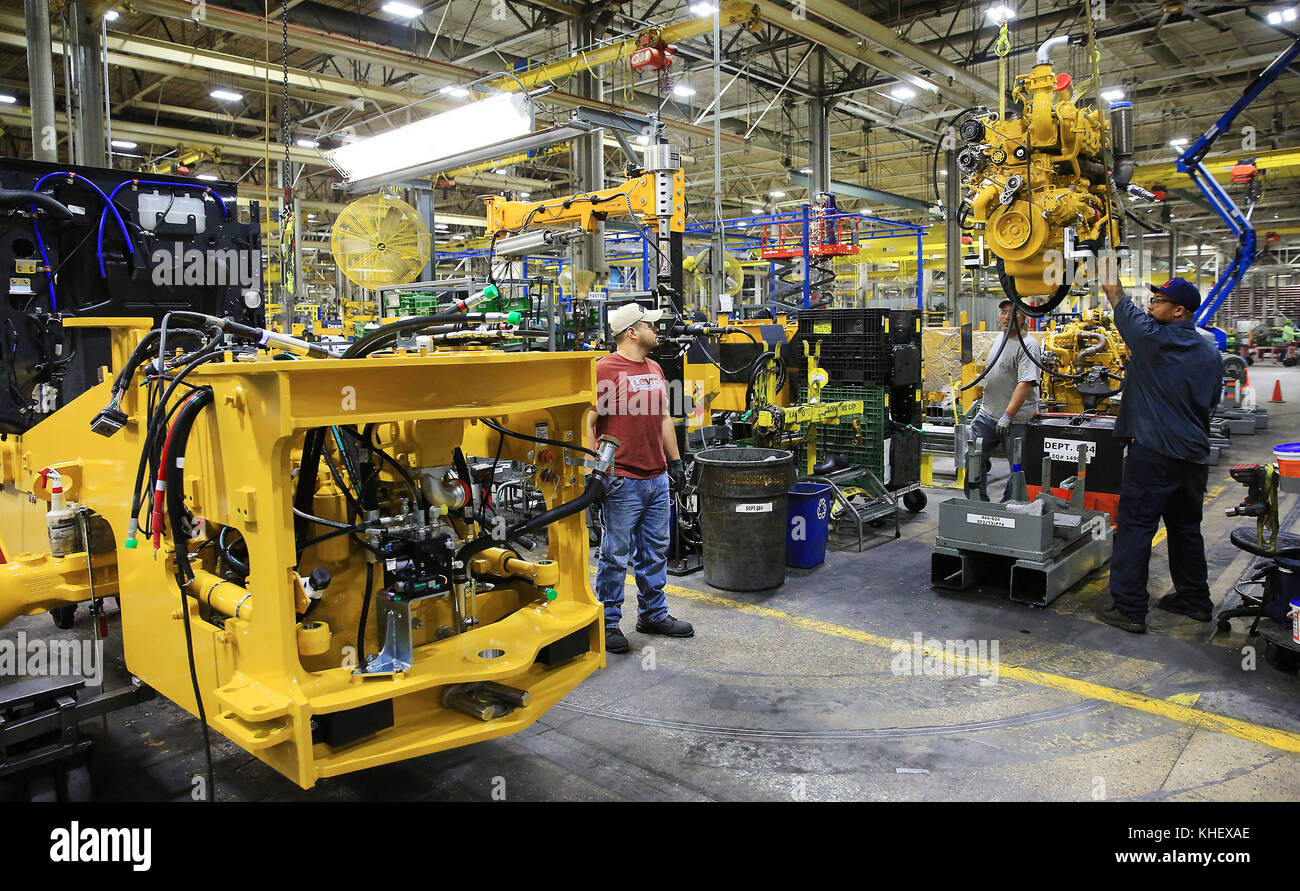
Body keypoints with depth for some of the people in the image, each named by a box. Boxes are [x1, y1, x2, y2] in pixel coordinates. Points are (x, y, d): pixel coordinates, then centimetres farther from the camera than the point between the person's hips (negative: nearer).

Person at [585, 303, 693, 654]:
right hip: (622, 482, -7)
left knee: (655, 552, 15)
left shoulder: (655, 369, 16)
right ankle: (608, 623, 13)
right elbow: (587, 423, -12)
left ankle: (653, 614, 28)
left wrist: (675, 462, 20)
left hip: (658, 480, 8)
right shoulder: (604, 370, -9)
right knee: (615, 556, 0)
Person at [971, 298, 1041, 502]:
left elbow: (1026, 384, -22)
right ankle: (979, 502, 17)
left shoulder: (1028, 344, -12)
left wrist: (1007, 415, -27)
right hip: (987, 415, 8)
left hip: (1016, 419, -8)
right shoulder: (999, 339, 15)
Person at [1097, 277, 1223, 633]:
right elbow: (1211, 403, 19)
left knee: (1135, 527, -4)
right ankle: (1195, 599, 30)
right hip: (1194, 454, 7)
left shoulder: (1151, 338, -11)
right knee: (1186, 527, 18)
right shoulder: (1211, 354, 9)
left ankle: (1128, 608, -3)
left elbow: (1119, 300, 2)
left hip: (1153, 452, -7)